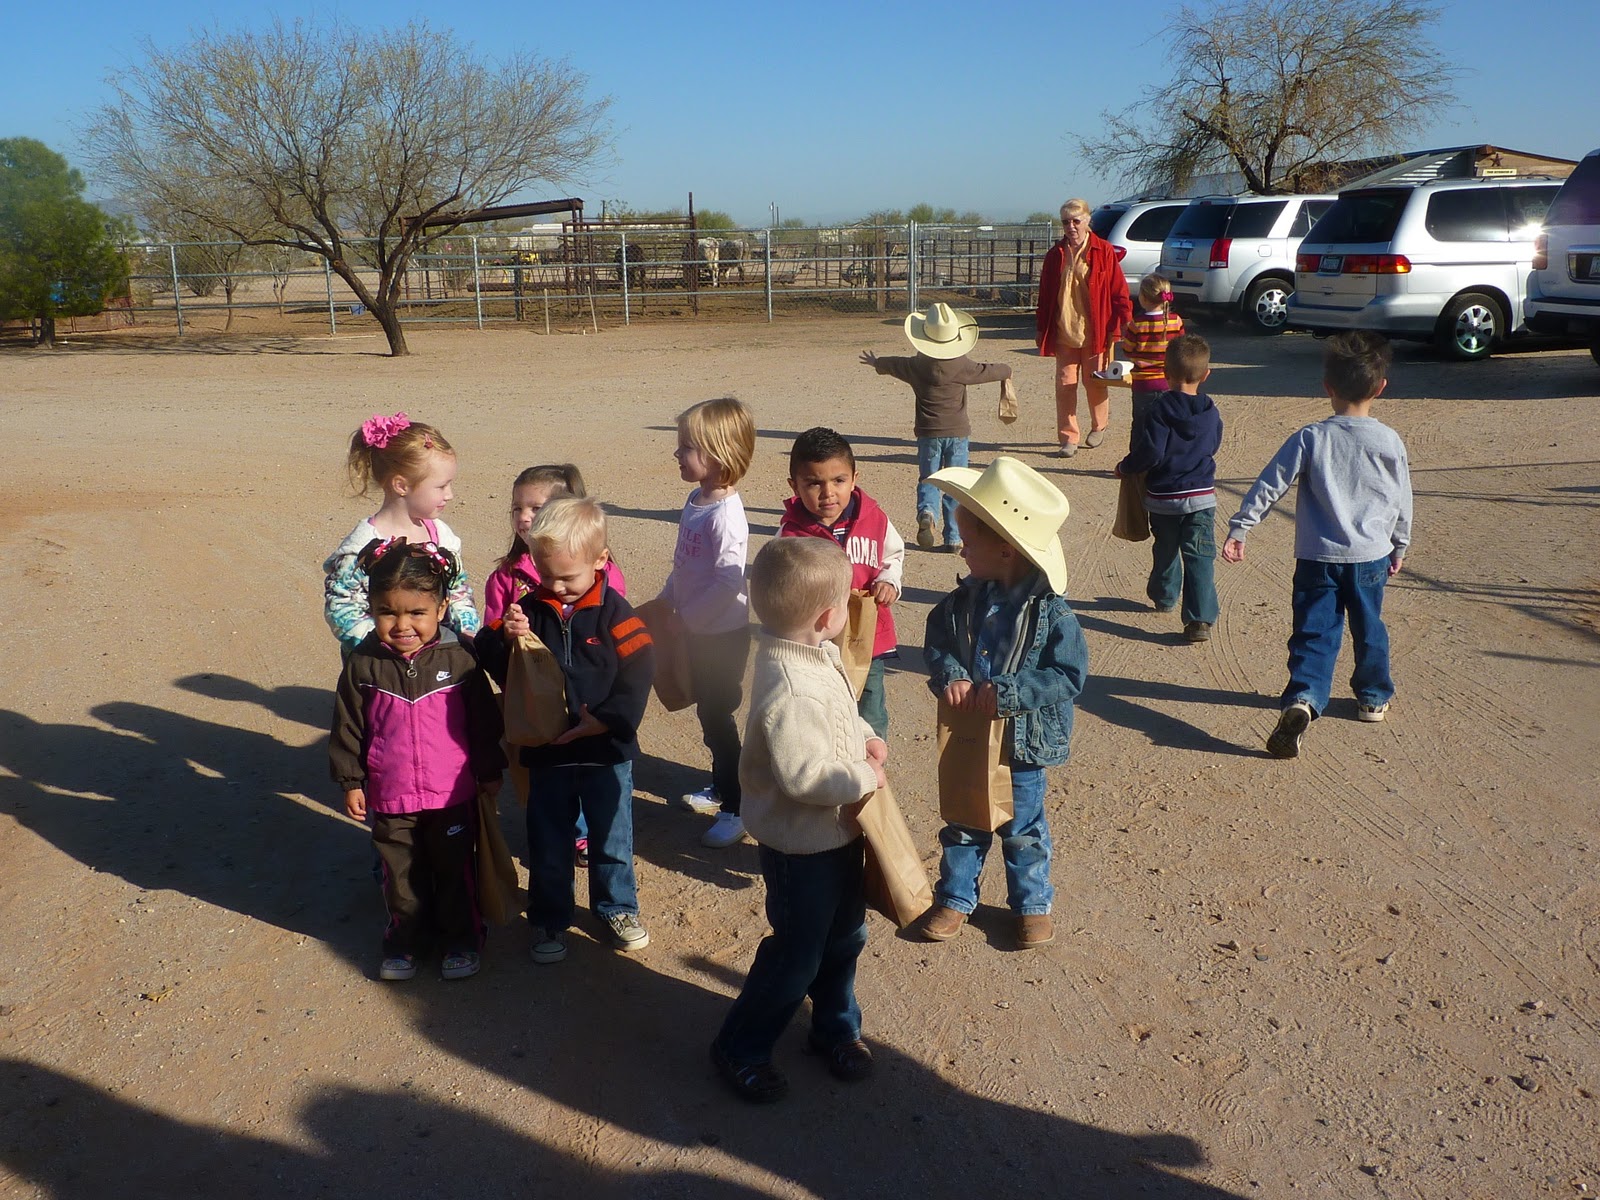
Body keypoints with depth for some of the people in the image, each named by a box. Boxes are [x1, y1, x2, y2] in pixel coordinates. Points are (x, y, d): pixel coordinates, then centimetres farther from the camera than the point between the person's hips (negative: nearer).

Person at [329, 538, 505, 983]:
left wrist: (489, 772, 4)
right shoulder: (363, 665, -8)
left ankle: (461, 936, 31)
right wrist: (351, 781, 1)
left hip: (452, 793, -1)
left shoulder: (458, 660, -10)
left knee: (456, 870, 13)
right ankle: (405, 936, 35)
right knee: (402, 874, 16)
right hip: (389, 798, 1)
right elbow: (347, 728, 0)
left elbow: (484, 721, -1)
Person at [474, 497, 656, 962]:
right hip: (545, 753, 2)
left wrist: (605, 720, -23)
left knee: (612, 838, 15)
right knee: (548, 845, 14)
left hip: (606, 752, -1)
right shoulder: (528, 609, -3)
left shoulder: (614, 613, -10)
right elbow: (489, 659, -4)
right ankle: (548, 919, 31)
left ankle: (617, 907, 36)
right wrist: (506, 638, -25)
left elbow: (637, 674, -13)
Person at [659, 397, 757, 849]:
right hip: (696, 630, 9)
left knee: (717, 715, 0)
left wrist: (688, 617, -20)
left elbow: (727, 583, -28)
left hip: (723, 633, -9)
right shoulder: (696, 499, 3)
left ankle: (735, 809, 13)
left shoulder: (726, 515, -25)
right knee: (707, 711, 20)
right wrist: (665, 604, 8)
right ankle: (720, 786, 39)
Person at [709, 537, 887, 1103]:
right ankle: (739, 1048, 28)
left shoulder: (817, 655, -3)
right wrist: (863, 779, -21)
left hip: (840, 831, 9)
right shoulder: (788, 687, -33)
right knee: (796, 955, 7)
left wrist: (866, 738, -1)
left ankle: (837, 1029, 45)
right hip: (801, 845, -9)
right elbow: (802, 774, -33)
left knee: (844, 938, 24)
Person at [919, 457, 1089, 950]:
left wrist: (1007, 693, -29)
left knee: (1022, 829, 15)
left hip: (1023, 743, -4)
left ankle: (1032, 904, 36)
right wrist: (949, 676, -19)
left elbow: (1068, 676, -21)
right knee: (961, 823, 19)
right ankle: (955, 897, 37)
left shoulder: (1051, 612, -21)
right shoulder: (964, 600, -7)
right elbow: (936, 642, 2)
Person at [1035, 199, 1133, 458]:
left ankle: (1099, 426, 33)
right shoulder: (1055, 255, 6)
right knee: (1065, 384, 0)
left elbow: (1119, 292, -4)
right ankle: (1068, 438, 7)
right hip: (1063, 333, 3)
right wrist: (1041, 328, 8)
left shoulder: (1104, 252, -5)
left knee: (1095, 383, 9)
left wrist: (1117, 327, -8)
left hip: (1095, 333, -3)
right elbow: (1045, 295, 10)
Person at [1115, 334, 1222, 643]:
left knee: (1165, 550, 21)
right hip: (1202, 496, 1)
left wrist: (1126, 467, -4)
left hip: (1163, 498, -1)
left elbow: (1150, 452, -20)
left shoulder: (1160, 408, -14)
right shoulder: (1211, 413, 0)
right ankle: (1200, 619, -10)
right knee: (1200, 558, -2)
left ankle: (1164, 596, 42)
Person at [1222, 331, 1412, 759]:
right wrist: (1399, 547, 20)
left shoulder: (1309, 438, -9)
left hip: (1318, 558, -2)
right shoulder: (1390, 443, -4)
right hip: (1371, 558, 2)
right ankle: (1374, 697, 34)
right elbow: (1403, 502, 6)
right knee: (1368, 629, 20)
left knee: (1315, 634, -1)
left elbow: (1268, 486, -9)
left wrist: (1239, 528, -1)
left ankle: (1303, 698, -21)